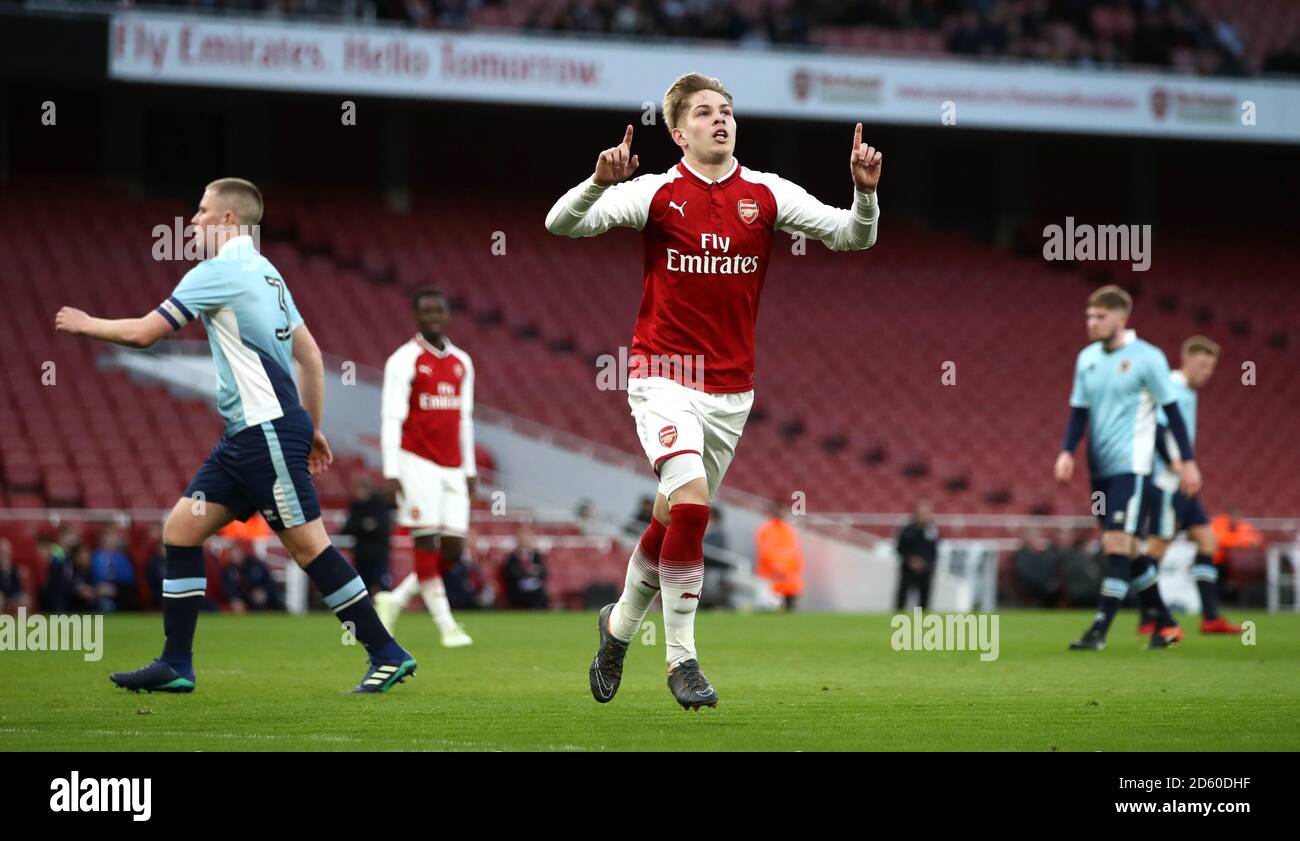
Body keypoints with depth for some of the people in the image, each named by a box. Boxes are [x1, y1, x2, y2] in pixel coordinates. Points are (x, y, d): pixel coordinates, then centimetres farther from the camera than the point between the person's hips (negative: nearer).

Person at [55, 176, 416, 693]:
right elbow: (310, 354, 20)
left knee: (307, 545, -7)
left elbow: (142, 333, -9)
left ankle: (387, 654, -1)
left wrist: (85, 325, 8)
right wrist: (312, 429, 24)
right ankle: (175, 665, 6)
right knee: (181, 529, 5)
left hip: (269, 431, -10)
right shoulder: (264, 272, 18)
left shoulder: (219, 272, -10)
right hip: (246, 435, 10)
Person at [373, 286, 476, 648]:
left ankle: (395, 600, 18)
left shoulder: (462, 362, 14)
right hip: (418, 463, -6)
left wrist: (470, 469, 16)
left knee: (453, 550, 1)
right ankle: (446, 624, -4)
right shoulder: (404, 360, -5)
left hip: (452, 468, 6)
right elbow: (391, 418, -8)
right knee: (427, 542, -7)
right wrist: (390, 472, -13)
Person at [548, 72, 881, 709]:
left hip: (731, 388, 4)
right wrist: (599, 182, -31)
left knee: (674, 518, 11)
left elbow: (852, 236, 1)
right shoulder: (657, 194, -5)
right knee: (691, 502, -22)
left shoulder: (767, 195, 3)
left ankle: (620, 622, 37)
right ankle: (681, 657, -12)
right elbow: (561, 225, -11)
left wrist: (865, 191, -20)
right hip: (663, 375, -4)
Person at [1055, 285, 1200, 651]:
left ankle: (1099, 631, -16)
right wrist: (1067, 452, 0)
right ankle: (1165, 624, 22)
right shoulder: (1086, 358, 10)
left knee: (1118, 545, -14)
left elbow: (1172, 410, -4)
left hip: (1131, 466, -7)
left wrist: (1188, 461, -5)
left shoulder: (1147, 357, -8)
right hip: (1100, 469, 7)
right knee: (1128, 551, 10)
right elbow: (1079, 411, 15)